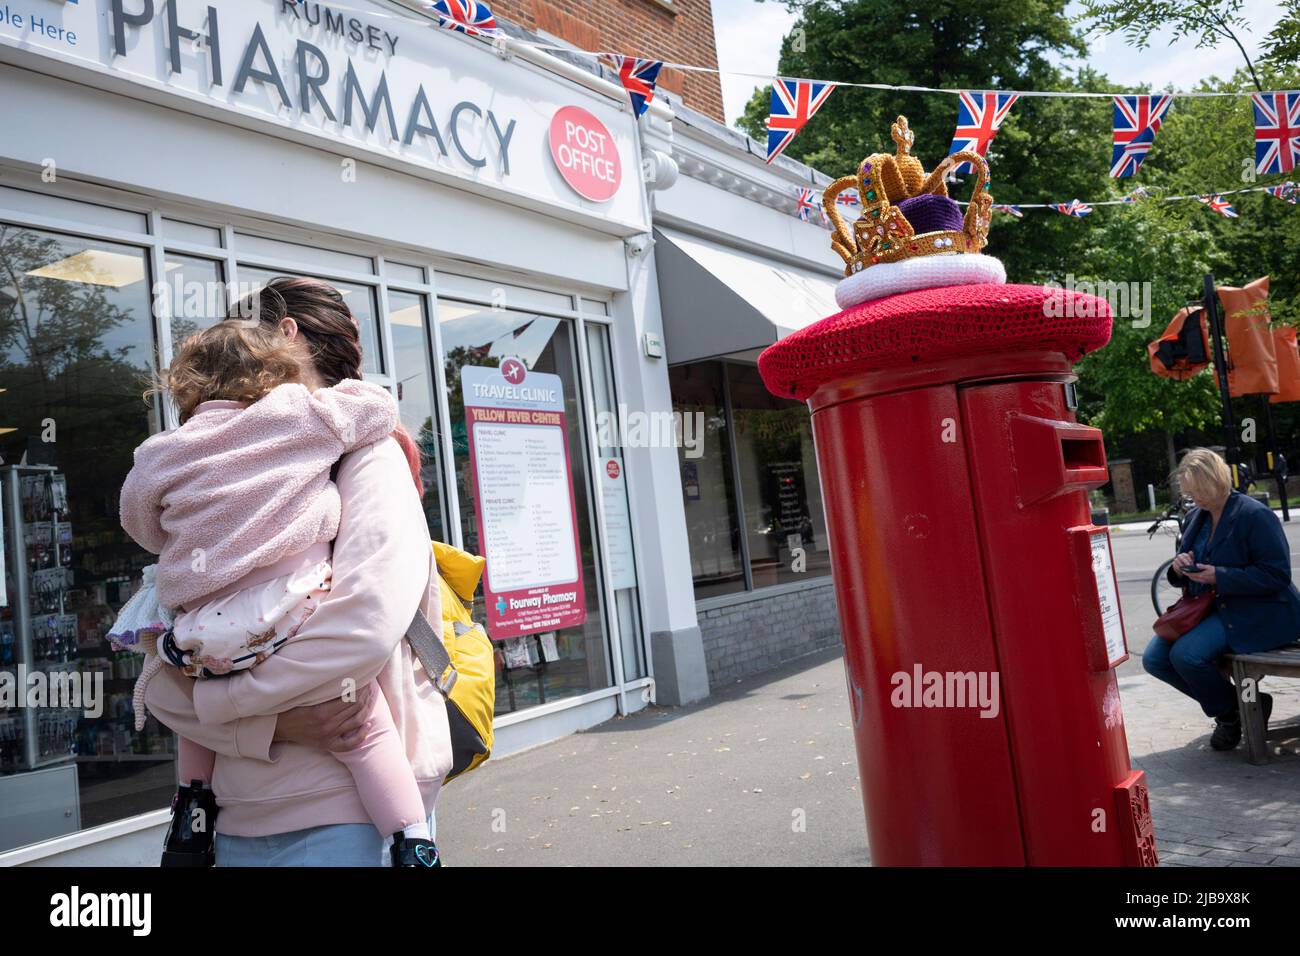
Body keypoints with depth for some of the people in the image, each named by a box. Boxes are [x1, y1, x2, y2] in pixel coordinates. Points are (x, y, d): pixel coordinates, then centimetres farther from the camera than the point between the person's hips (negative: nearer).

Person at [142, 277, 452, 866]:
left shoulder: (366, 453, -5)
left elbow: (363, 628, -22)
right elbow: (160, 682, 3)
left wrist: (211, 698, -11)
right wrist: (273, 725, -14)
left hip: (349, 812, -5)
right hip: (240, 819, 5)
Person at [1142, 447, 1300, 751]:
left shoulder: (1255, 515, -13)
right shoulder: (1194, 518, 11)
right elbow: (1185, 578, 20)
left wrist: (1219, 576, -24)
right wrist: (1180, 568, -5)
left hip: (1258, 614, -8)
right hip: (1209, 609, 9)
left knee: (1186, 654, -28)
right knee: (1154, 658, -6)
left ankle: (1229, 714, 1)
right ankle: (1226, 704, 11)